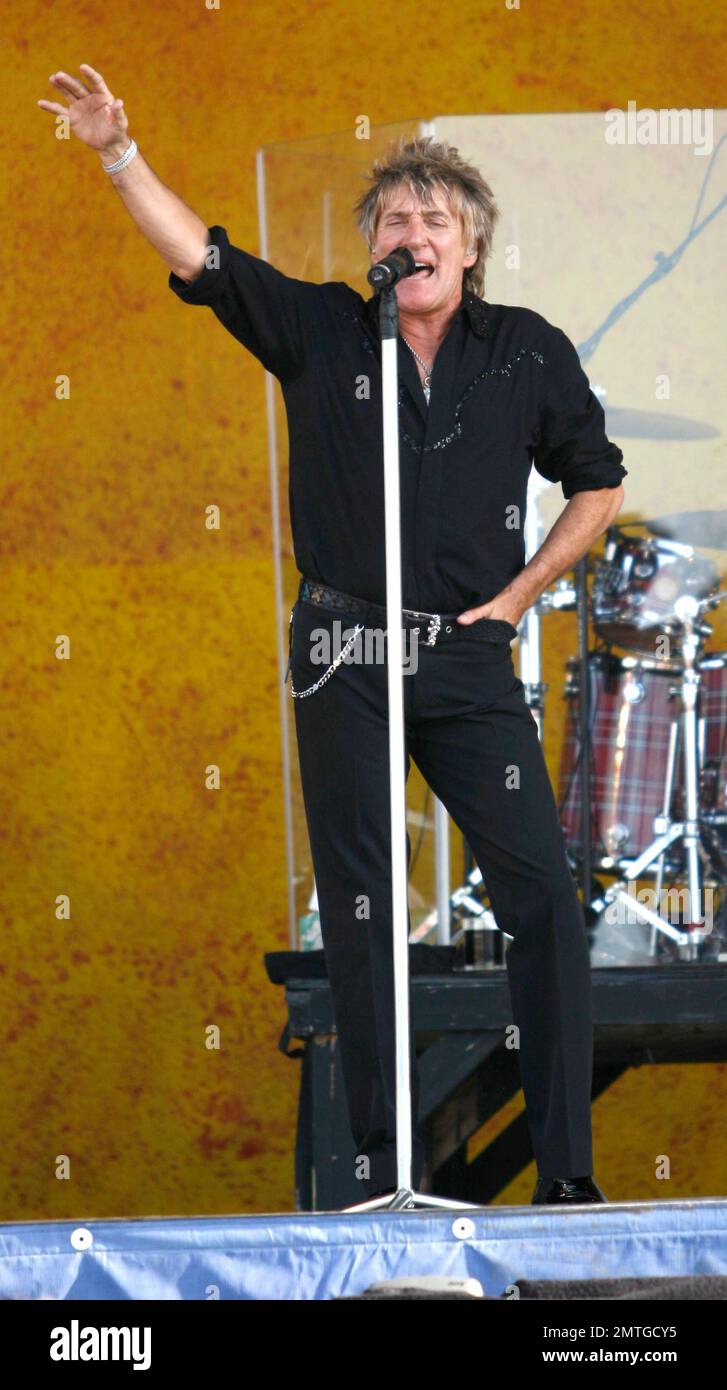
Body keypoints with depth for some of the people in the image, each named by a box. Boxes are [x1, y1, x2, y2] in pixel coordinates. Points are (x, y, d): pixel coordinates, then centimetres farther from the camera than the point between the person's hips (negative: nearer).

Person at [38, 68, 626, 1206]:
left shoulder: (528, 353, 5)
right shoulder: (321, 333, 4)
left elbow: (598, 484, 16)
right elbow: (200, 258, -2)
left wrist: (523, 589, 6)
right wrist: (119, 154, -13)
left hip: (469, 655, 0)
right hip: (345, 658, 0)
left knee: (543, 891, -9)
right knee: (358, 909, 2)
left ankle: (567, 1167, -4)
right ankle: (381, 1166, 7)